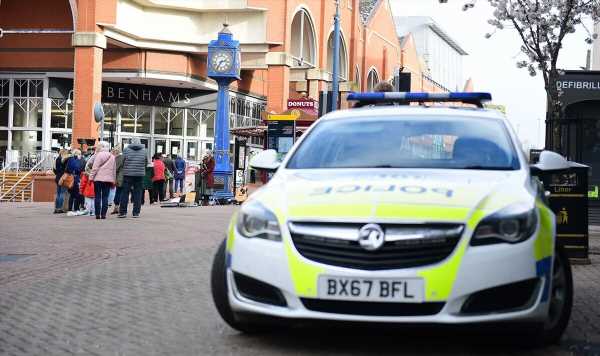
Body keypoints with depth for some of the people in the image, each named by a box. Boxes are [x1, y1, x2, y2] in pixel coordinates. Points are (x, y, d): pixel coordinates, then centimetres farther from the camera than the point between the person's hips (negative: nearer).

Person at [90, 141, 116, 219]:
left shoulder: (99, 155, -5)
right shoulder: (112, 157, 11)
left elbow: (95, 167, -9)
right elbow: (114, 169, 15)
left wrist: (91, 177, -5)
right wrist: (113, 180, 19)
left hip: (98, 178, -4)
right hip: (108, 179, 4)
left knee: (97, 197, 2)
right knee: (105, 197, 4)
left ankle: (97, 214, 0)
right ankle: (103, 214, -1)